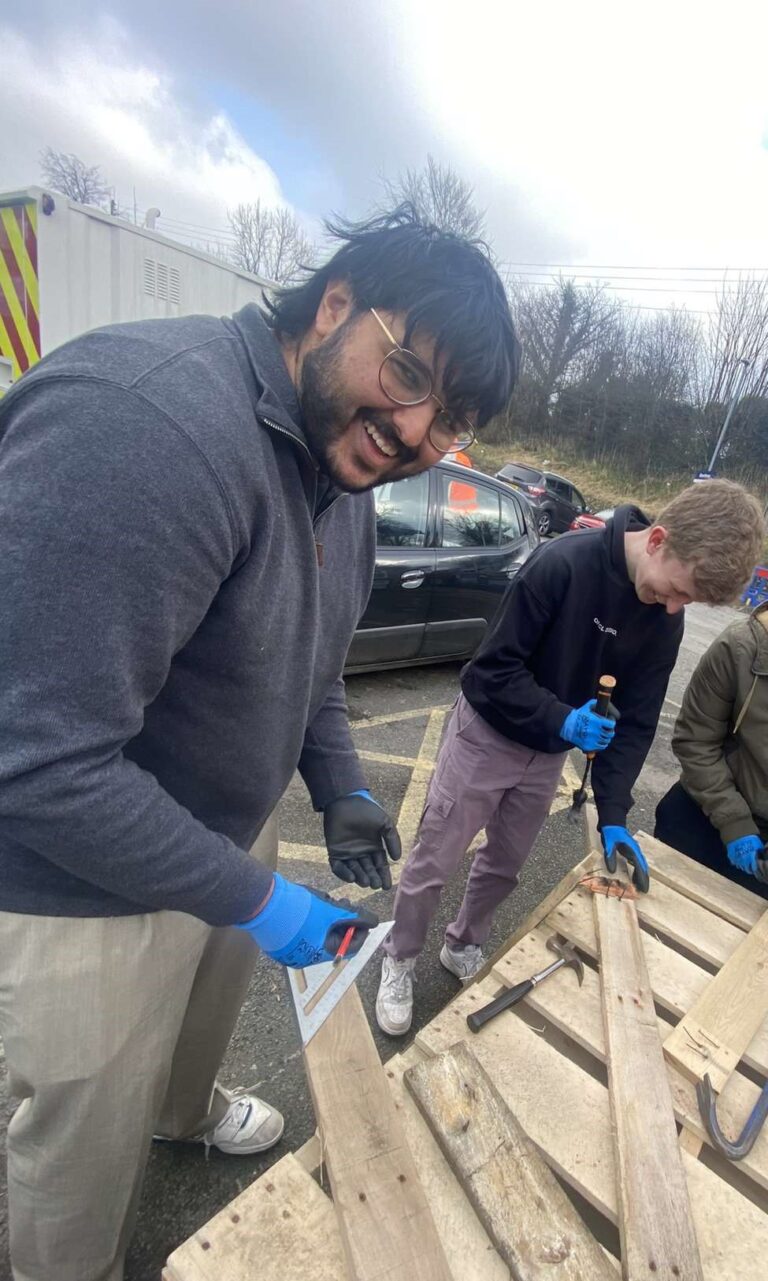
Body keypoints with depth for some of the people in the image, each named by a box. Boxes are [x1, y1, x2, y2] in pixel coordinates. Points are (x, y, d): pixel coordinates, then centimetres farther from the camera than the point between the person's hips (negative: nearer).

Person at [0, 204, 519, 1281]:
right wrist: (256, 901, -22)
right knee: (89, 1140, 21)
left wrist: (342, 794, 1)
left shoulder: (349, 474, -1)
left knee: (206, 1014, 36)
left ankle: (188, 1110, 71)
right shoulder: (145, 419, -32)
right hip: (86, 887, -7)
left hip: (230, 833, 8)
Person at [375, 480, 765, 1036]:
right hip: (488, 734, -5)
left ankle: (464, 948, 44)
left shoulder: (665, 621, -8)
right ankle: (399, 961, 31)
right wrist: (562, 720, -27)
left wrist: (614, 814, -6)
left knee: (505, 866, 18)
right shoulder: (562, 563, -27)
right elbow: (494, 667, -22)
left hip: (550, 754, 5)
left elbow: (637, 720, -3)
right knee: (434, 862, 7)